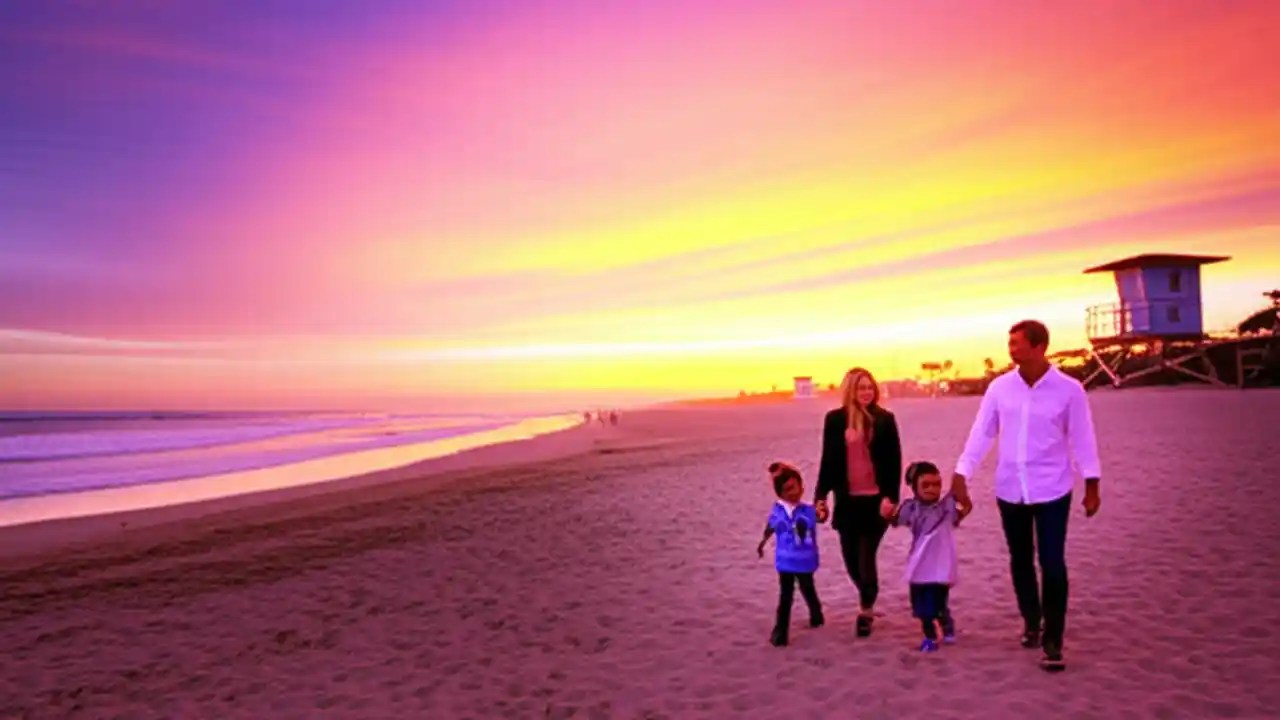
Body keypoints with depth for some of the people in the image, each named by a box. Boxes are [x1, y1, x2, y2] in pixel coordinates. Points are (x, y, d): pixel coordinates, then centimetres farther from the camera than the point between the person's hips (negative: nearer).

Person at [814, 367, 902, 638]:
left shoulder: (885, 419, -2)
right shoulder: (835, 419, 1)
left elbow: (894, 462, -3)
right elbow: (828, 460, 4)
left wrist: (892, 496, -10)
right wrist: (821, 495, 0)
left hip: (876, 499, -2)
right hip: (847, 500, 2)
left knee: (866, 556, -3)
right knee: (851, 558, 10)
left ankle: (866, 610, 15)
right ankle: (867, 600, 37)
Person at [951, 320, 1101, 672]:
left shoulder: (1069, 389, -9)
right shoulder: (999, 387, -2)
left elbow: (1082, 438, -4)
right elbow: (981, 434, -1)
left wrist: (1092, 486, -2)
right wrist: (960, 478, -5)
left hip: (1052, 490, -3)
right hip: (1010, 490, 3)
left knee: (1052, 565, -4)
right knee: (1020, 562, 16)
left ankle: (1052, 642, 7)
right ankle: (1031, 622, 36)